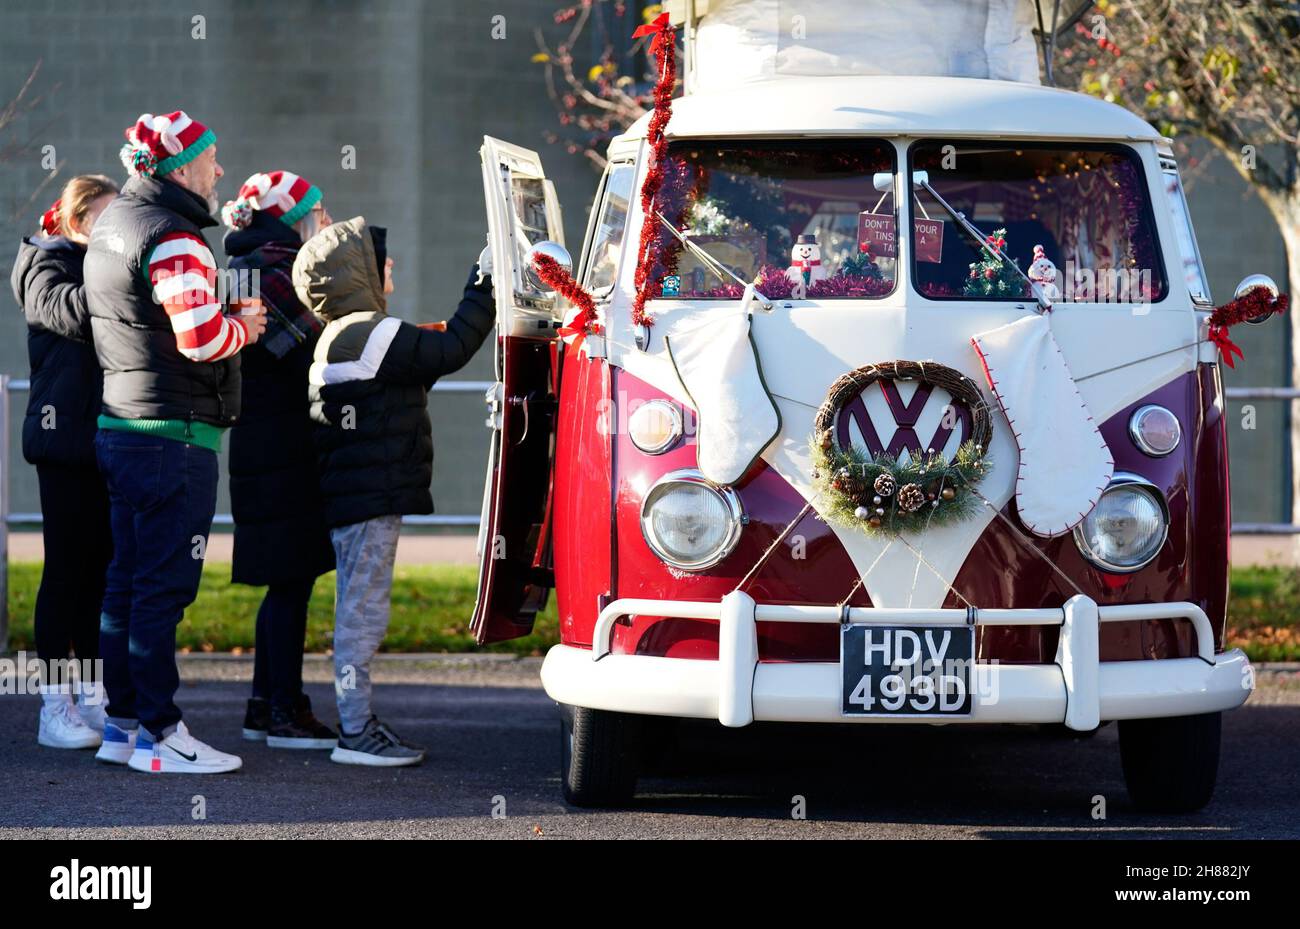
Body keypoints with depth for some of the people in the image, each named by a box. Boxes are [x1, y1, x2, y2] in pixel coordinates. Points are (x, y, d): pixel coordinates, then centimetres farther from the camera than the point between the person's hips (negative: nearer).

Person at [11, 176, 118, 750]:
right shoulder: (47, 264, -4)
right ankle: (54, 707, -3)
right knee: (66, 569, -6)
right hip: (67, 438, -7)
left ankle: (92, 699, 13)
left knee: (102, 569, 8)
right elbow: (67, 312, -24)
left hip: (110, 439, 7)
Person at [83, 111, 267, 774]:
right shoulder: (174, 239, -16)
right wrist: (243, 327, -4)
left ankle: (123, 723, 18)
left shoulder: (110, 227, 15)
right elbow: (202, 336, -25)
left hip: (119, 430, 10)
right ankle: (158, 734, -5)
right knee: (164, 587, -7)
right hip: (175, 435, -10)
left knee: (127, 583, 13)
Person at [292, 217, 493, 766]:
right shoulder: (374, 336, -15)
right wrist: (486, 288, -7)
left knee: (359, 614, 15)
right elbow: (451, 350, -15)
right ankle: (355, 734, -7)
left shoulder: (339, 338, 17)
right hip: (370, 500, -11)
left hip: (352, 496, 11)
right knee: (363, 614, -8)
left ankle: (358, 722, 21)